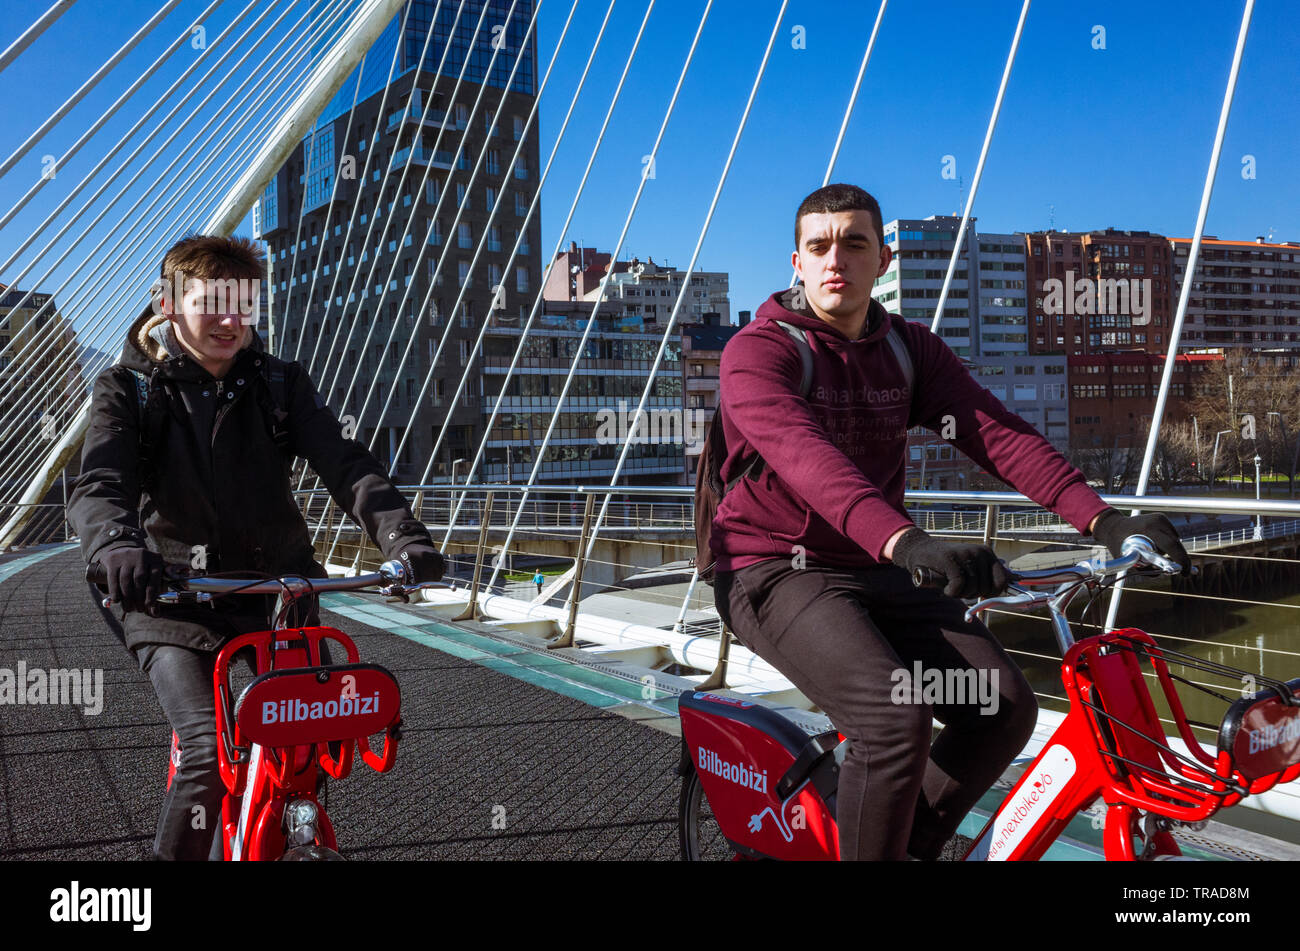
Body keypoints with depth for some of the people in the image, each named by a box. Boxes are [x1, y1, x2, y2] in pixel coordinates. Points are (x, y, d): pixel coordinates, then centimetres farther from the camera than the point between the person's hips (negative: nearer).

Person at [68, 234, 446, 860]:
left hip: (276, 591, 3)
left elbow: (344, 464, -11)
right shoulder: (127, 389, -1)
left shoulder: (280, 384, 3)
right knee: (211, 749, -21)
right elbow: (99, 485, -18)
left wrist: (401, 534, -29)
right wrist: (117, 544, -42)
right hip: (173, 598, -3)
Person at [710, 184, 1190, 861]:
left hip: (876, 573, 6)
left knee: (1005, 705, -11)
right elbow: (806, 458, -31)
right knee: (894, 716, -29)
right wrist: (907, 542, -48)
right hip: (779, 572, -6)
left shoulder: (909, 350, 8)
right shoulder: (757, 352, -11)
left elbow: (996, 433, -6)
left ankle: (909, 844, 10)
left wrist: (1101, 518, -21)